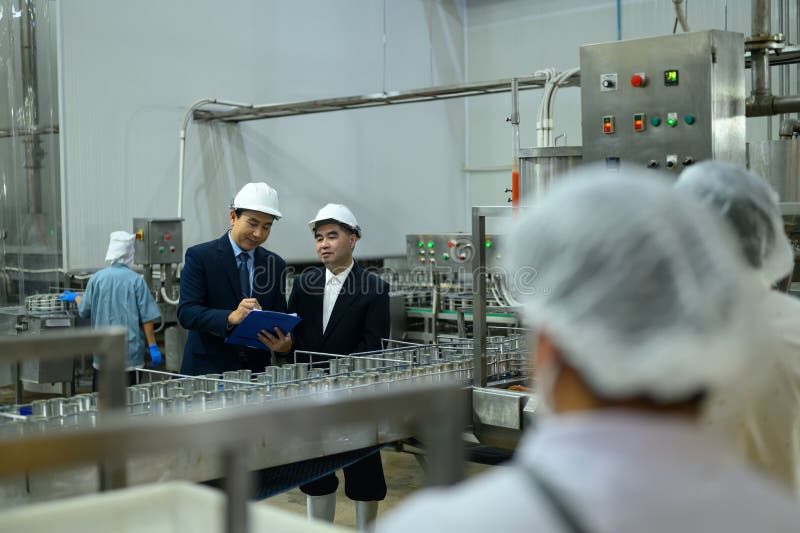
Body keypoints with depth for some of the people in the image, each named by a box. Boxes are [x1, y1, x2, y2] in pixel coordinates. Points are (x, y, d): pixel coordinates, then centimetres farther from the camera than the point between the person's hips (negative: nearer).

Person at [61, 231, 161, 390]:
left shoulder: (96, 278, -2)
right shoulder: (136, 280, -7)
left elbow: (84, 312, 6)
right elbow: (147, 317, -8)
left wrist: (76, 297, 26)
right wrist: (153, 347, -4)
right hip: (129, 352, -2)